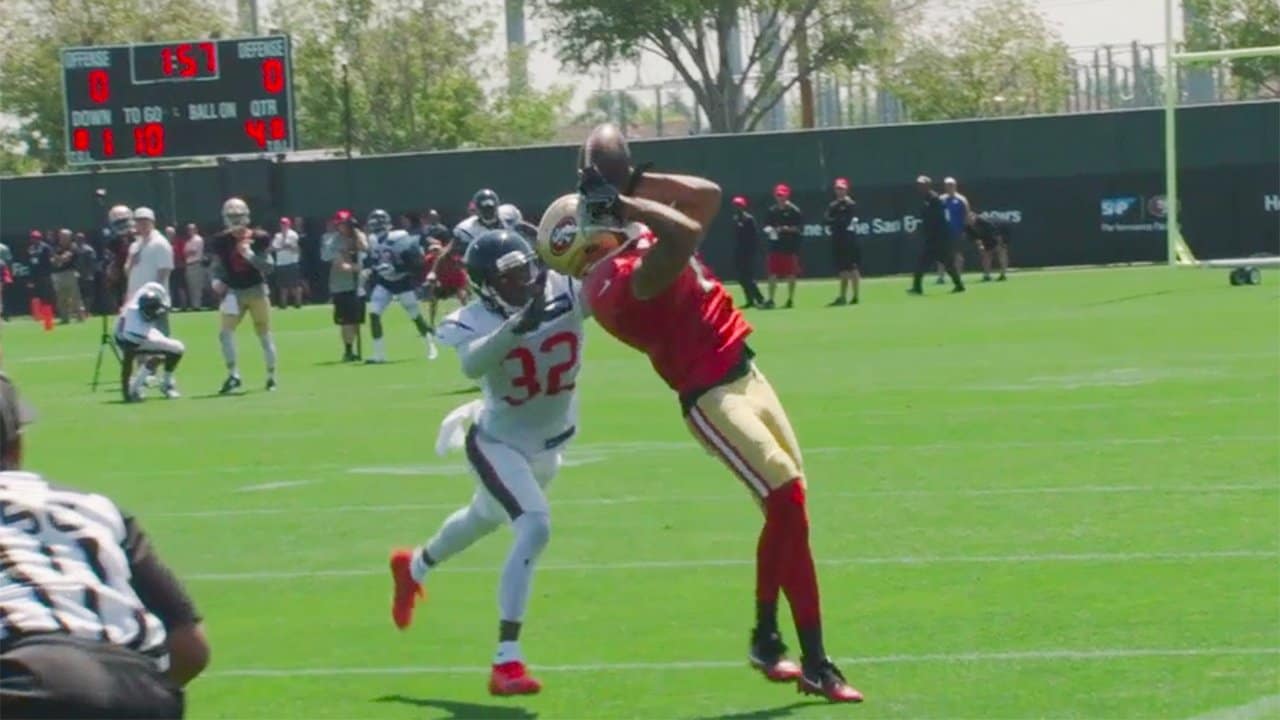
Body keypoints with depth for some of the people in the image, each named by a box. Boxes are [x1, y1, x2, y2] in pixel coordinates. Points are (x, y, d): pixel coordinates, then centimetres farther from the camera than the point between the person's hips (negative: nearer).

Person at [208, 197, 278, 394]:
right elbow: (216, 265, 7)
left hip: (256, 289, -2)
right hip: (233, 291, 2)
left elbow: (267, 267, -10)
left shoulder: (259, 238, -7)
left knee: (264, 335, 7)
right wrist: (216, 280, -13)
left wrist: (249, 254, -23)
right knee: (224, 332, -15)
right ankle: (233, 375, -10)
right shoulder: (222, 240, 0)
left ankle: (271, 376, 19)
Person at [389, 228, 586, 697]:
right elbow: (472, 364, -48)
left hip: (548, 445, 6)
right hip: (499, 444, -6)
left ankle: (414, 566, 62)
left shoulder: (567, 292, -19)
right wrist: (519, 324, -61)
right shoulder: (476, 320, -27)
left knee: (486, 519, 29)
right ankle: (506, 663, -23)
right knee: (535, 528, -27)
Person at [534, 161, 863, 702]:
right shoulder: (615, 282, -19)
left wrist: (635, 184, 12)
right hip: (712, 399, -10)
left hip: (742, 376, 10)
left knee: (786, 512, 14)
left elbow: (706, 197, 18)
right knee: (789, 507, -15)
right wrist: (624, 204, -23)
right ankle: (815, 664, -12)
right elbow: (685, 233, -34)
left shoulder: (638, 241, 11)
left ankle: (766, 639, 30)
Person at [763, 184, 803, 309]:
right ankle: (770, 299, 4)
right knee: (772, 274, 1)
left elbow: (800, 228, -6)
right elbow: (766, 226, 14)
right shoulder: (771, 211, 8)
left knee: (790, 275, 2)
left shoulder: (794, 211, -4)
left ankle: (790, 299, 11)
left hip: (790, 247, -3)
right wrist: (769, 230, -8)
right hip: (775, 246, 3)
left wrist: (787, 229, -19)